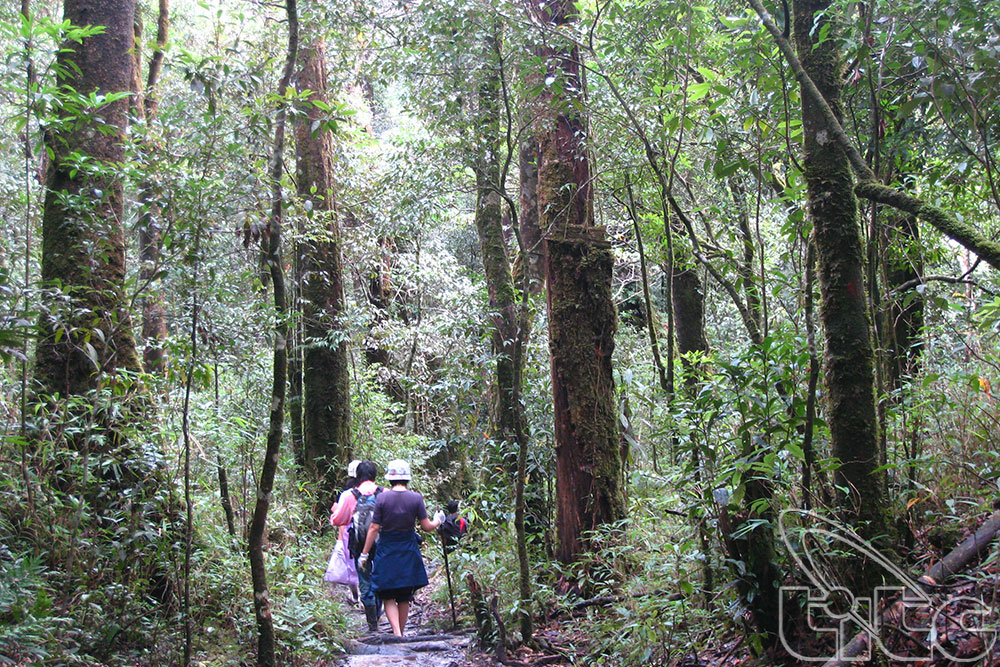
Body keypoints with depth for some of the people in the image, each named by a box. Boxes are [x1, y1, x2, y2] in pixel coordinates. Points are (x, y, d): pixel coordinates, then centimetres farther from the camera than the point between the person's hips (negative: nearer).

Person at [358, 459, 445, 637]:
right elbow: (427, 527, -2)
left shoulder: (382, 498, -9)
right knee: (404, 598, 16)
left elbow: (374, 529, -9)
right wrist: (438, 520, 20)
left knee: (388, 597, 5)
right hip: (408, 553, 2)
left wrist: (364, 554, -1)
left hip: (386, 552, -2)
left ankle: (396, 633, -12)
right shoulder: (416, 498, -6)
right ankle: (400, 632, 24)